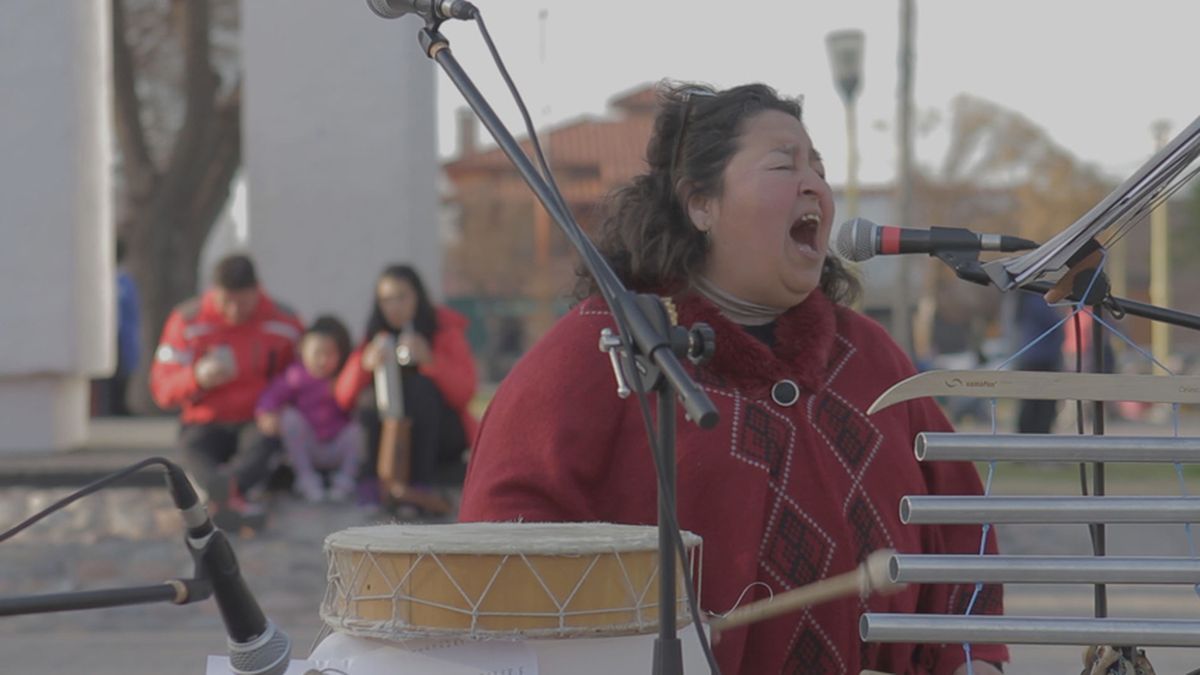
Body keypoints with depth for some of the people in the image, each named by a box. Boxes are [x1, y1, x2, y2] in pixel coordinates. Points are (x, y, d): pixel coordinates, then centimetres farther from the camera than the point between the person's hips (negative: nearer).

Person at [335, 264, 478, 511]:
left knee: (420, 385, -28)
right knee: (371, 396, -23)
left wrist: (429, 360, -33)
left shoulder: (446, 331, -3)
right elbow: (344, 398, -7)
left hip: (441, 433, -2)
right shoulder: (376, 338, 4)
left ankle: (421, 486, -40)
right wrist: (365, 365, -26)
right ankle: (372, 484, -36)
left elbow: (464, 391, -18)